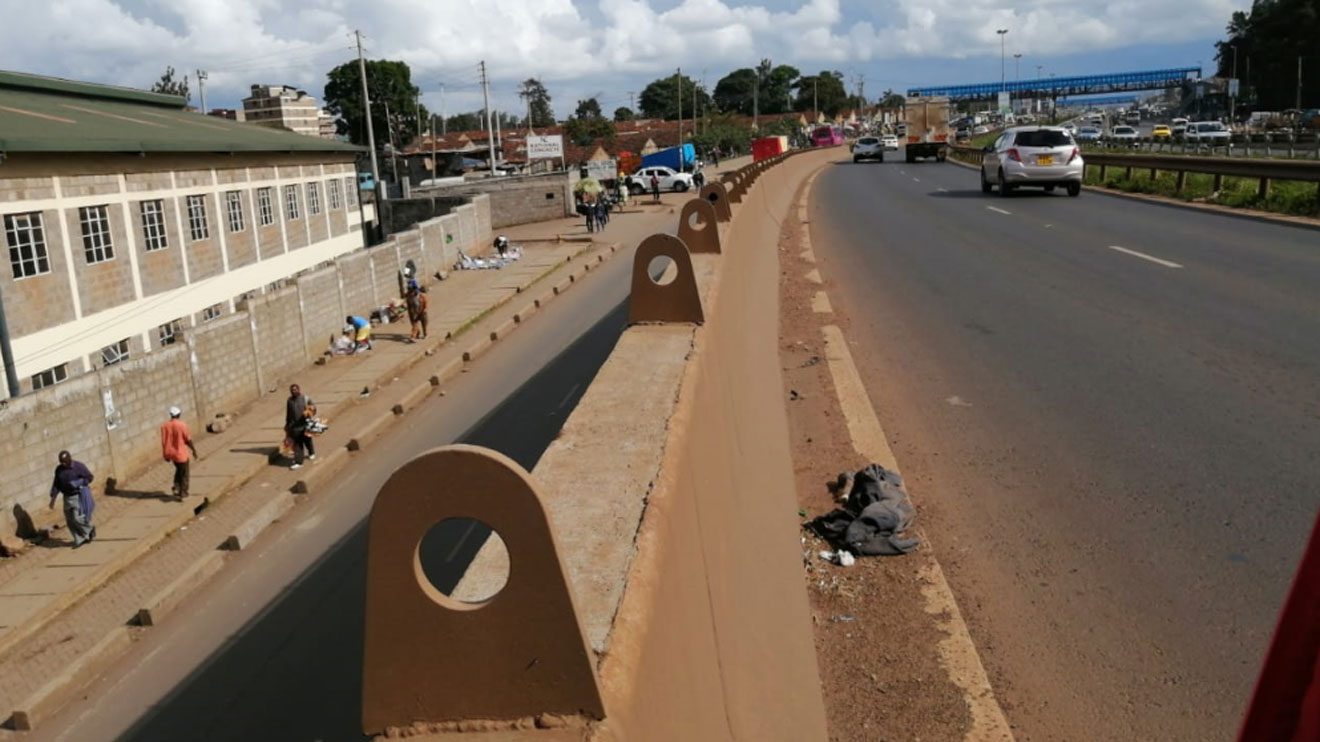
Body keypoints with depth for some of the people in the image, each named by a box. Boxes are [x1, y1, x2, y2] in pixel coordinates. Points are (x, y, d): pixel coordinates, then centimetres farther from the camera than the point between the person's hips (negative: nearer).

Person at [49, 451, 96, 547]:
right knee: (70, 520, 4)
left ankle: (90, 529, 14)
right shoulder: (59, 469, 3)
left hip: (79, 496, -6)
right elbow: (56, 484, 9)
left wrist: (78, 483, -20)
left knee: (78, 518, -13)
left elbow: (90, 477, -6)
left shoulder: (79, 466, -12)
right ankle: (80, 539, 16)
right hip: (68, 498, 6)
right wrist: (53, 498, 6)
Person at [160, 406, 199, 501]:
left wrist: (166, 454, 11)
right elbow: (188, 440, -13)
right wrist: (194, 450, 1)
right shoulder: (182, 425, -20)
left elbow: (163, 441, 0)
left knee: (178, 469, 29)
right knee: (184, 474, 11)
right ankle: (182, 493, 17)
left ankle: (176, 488, 17)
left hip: (170, 453, 5)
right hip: (181, 453, -5)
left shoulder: (164, 426, -6)